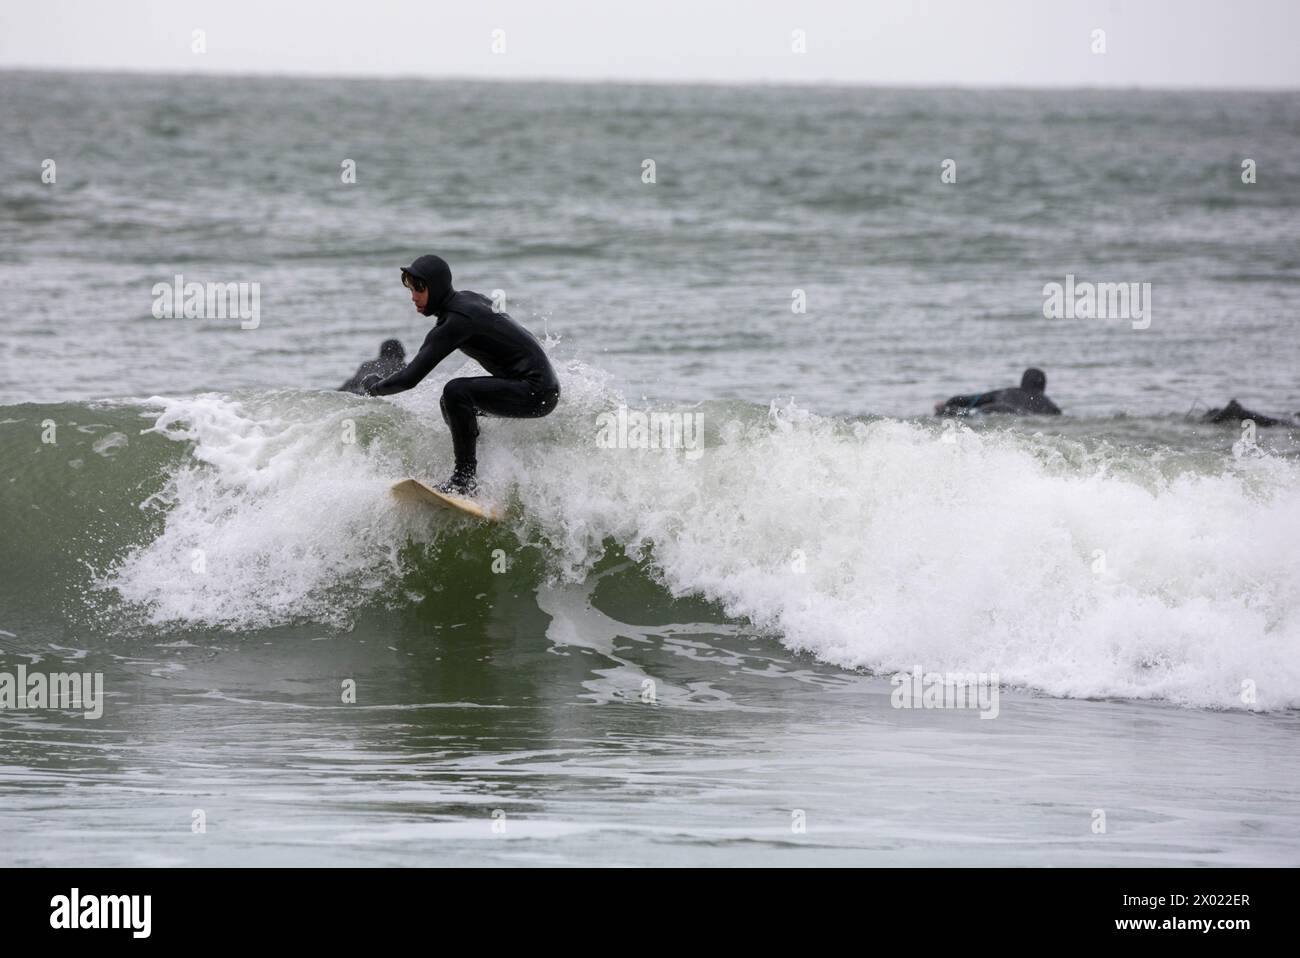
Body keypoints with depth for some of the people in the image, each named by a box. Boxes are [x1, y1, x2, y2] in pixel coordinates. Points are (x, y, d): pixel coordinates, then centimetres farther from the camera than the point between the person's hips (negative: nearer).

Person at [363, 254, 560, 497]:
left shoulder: (456, 322, -21)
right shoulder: (465, 299, 6)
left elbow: (410, 378, -21)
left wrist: (374, 387, -4)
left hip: (536, 393, -10)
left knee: (456, 393, -25)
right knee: (451, 405, 18)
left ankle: (465, 479, -21)